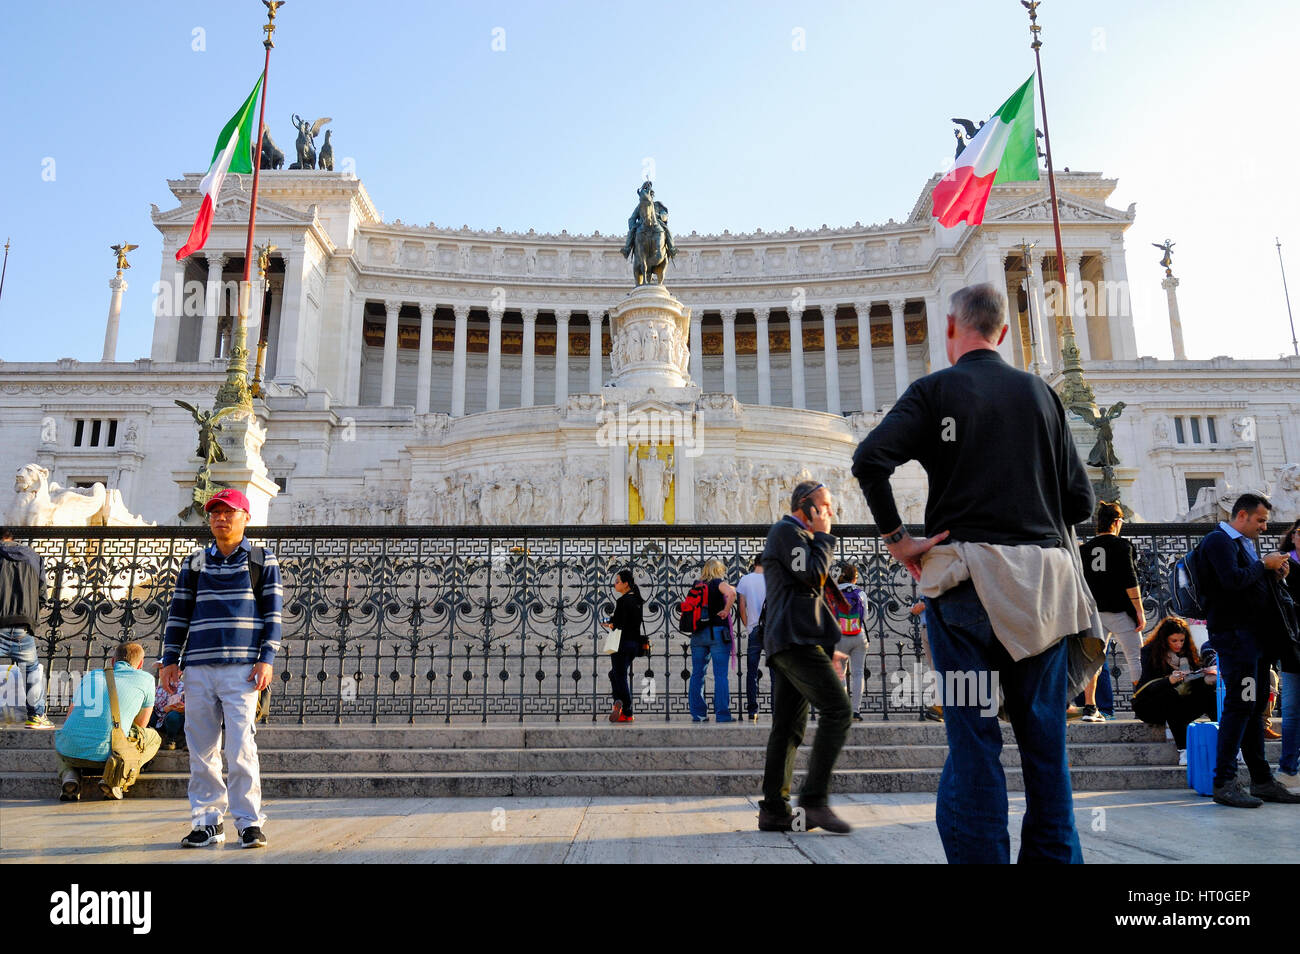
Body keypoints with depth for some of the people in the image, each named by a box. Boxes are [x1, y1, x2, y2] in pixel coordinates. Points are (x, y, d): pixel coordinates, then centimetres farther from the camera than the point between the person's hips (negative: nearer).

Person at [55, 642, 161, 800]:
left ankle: (69, 777, 8)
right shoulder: (146, 679, 13)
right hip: (106, 754, -4)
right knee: (153, 737, 25)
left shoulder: (90, 676, 24)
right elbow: (140, 725, 23)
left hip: (71, 752, 4)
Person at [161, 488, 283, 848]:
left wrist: (267, 659, -6)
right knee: (201, 751, 4)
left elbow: (272, 614, 3)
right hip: (198, 669, 4)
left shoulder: (262, 560, 7)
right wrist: (170, 660, 8)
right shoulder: (194, 564, 16)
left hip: (242, 668, -3)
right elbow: (178, 614, 16)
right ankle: (208, 822, 13)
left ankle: (249, 822, 1)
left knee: (241, 748, -7)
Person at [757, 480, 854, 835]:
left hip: (786, 644, 11)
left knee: (788, 728, 7)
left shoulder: (796, 536, 30)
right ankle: (814, 798, -18)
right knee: (837, 709, -16)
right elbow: (813, 574, -15)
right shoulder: (786, 530, -2)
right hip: (795, 638, -11)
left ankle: (773, 810, 7)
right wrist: (823, 536, 1)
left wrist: (827, 649, 25)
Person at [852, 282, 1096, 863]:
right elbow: (1080, 500, 9)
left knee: (974, 738, -2)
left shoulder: (935, 390, 1)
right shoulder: (1040, 392, 12)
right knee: (1044, 736, 11)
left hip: (967, 578, -4)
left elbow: (870, 459, -16)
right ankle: (1054, 856, 16)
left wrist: (897, 538, -8)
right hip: (1043, 583, 4)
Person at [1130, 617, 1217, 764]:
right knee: (1170, 695, -36)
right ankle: (1183, 749, -36)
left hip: (1175, 706, 4)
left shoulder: (1188, 652, 5)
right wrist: (1169, 681, -37)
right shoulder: (1150, 652, -9)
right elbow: (1148, 687, -19)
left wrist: (1208, 677, -26)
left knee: (1208, 694, -21)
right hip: (1148, 706, -4)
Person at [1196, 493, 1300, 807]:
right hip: (1234, 633, -10)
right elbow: (1232, 580, -23)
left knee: (1255, 707, 11)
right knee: (1239, 705, -12)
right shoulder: (1218, 540, -8)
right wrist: (1264, 565, -10)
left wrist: (1273, 574, 8)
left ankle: (1262, 781, 17)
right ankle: (1224, 782, -9)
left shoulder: (1245, 544, 23)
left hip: (1256, 636, 10)